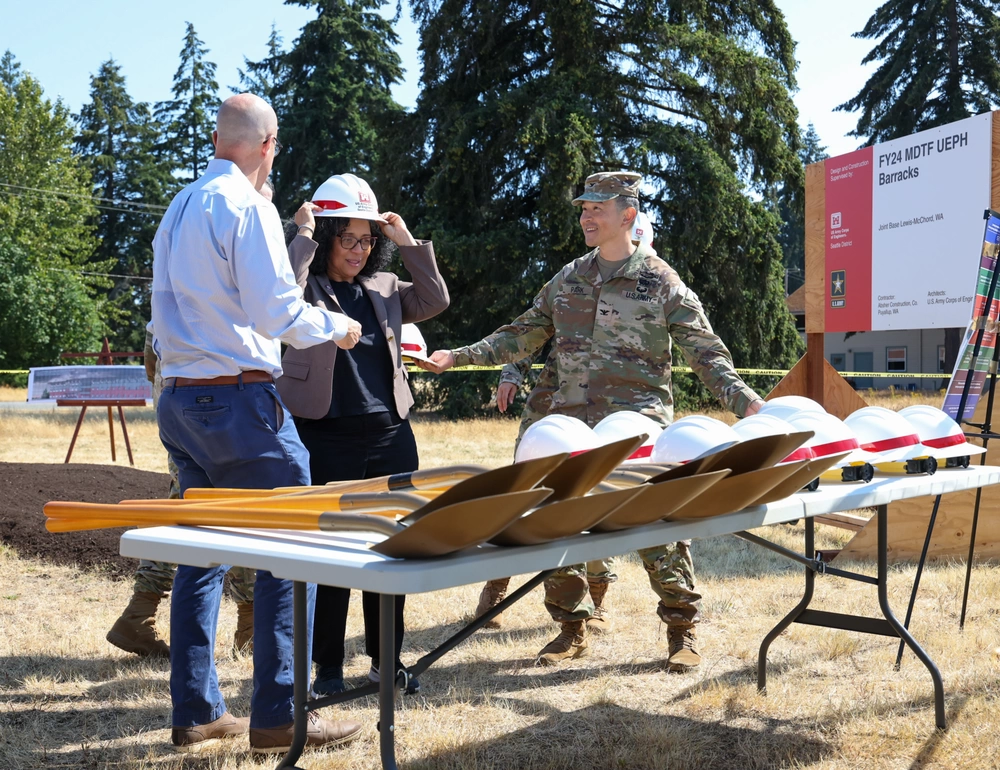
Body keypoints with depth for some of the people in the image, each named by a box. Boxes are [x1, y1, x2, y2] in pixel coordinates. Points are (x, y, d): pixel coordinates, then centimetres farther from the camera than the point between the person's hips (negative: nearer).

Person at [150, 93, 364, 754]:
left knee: (202, 553, 12)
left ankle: (197, 712, 17)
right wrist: (337, 326, -1)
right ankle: (277, 717, 0)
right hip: (240, 401, -9)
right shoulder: (247, 206, -11)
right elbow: (277, 310, -17)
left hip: (179, 399, 9)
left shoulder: (179, 207, 15)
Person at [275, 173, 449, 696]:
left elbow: (435, 301, 4)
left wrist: (408, 242, 1)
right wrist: (303, 237, -13)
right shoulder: (307, 285, 0)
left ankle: (385, 659, 23)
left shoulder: (383, 288, 14)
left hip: (391, 434, 5)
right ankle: (328, 667, 15)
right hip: (326, 434, -5)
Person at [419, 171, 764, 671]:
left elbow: (705, 353, -1)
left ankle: (682, 632, 14)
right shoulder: (568, 280, 13)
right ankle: (572, 628, 21)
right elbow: (523, 335, 19)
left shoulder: (660, 282, -1)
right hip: (570, 424, 5)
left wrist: (744, 399, -14)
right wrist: (462, 356, 12)